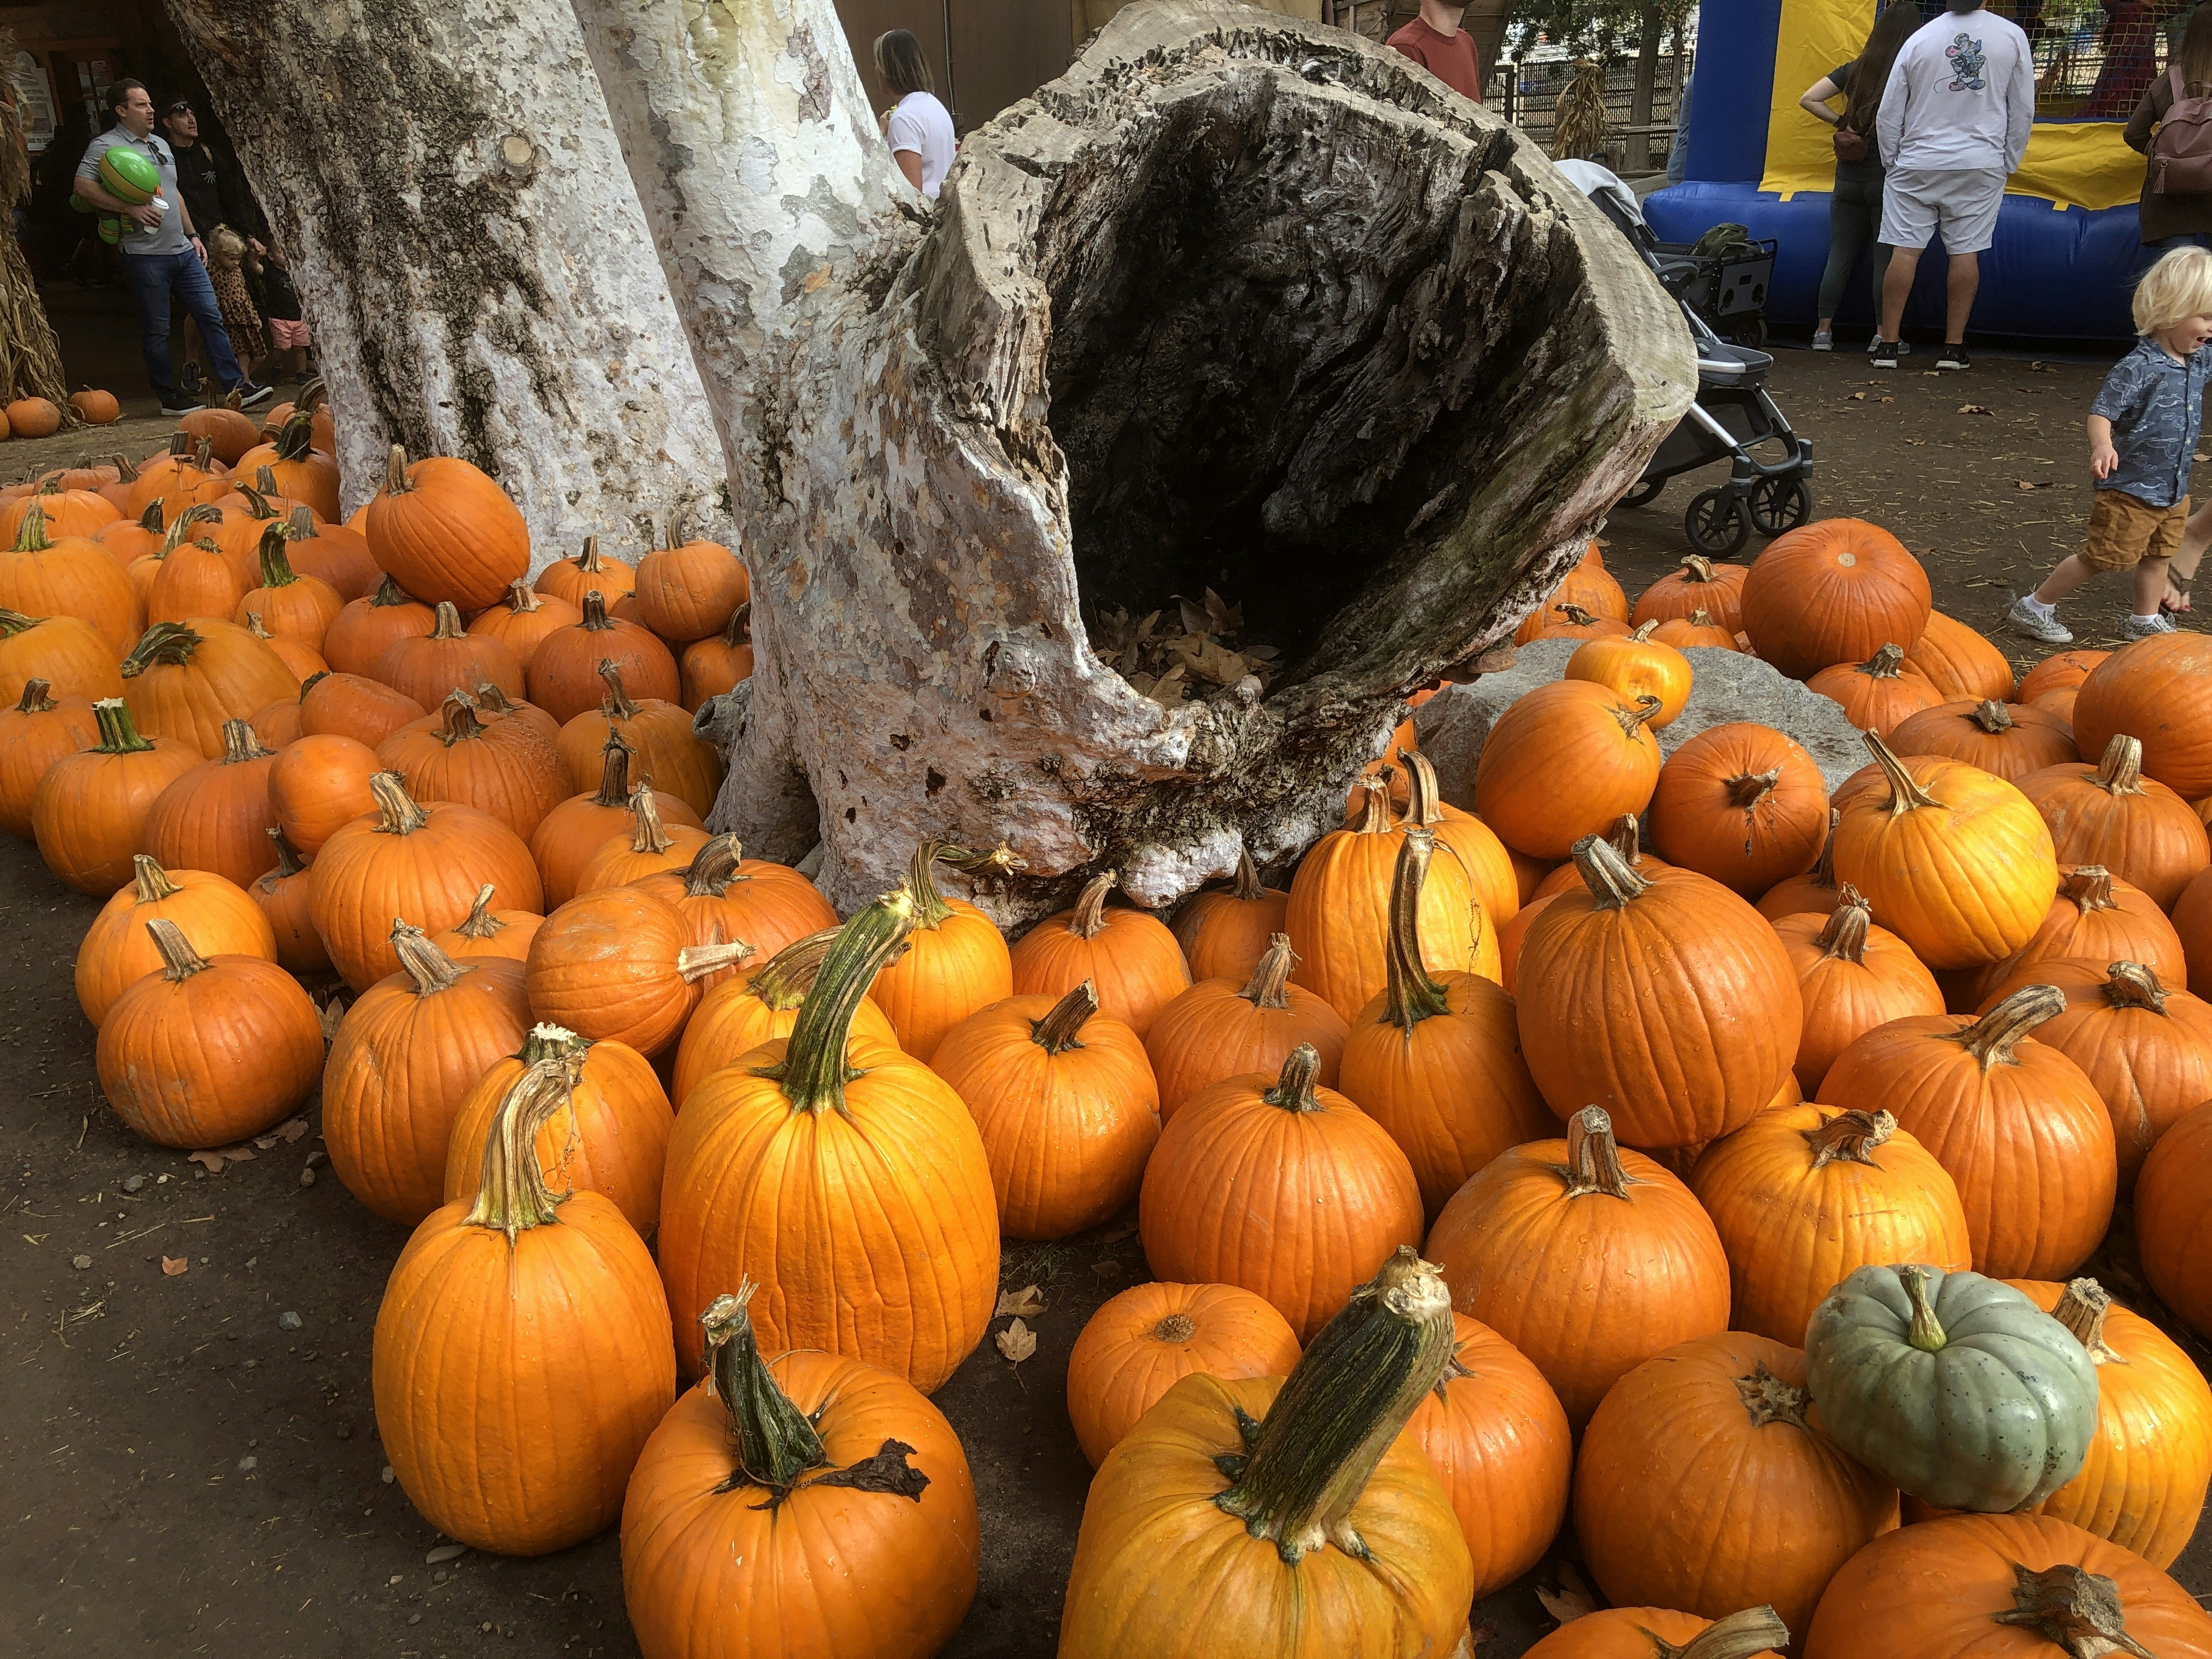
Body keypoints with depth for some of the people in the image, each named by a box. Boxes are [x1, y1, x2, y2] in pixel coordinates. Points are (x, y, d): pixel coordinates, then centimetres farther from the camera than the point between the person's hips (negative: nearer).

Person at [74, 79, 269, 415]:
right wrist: (131, 208, -21)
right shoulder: (107, 145, -5)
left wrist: (192, 235, 20)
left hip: (182, 250, 7)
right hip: (146, 256, -7)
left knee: (210, 315, 2)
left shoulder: (161, 145, 19)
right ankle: (169, 399, 7)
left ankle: (237, 386, 2)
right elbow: (83, 185, -16)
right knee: (157, 331, 0)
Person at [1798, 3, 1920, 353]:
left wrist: (1841, 122, 8)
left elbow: (1809, 100, 3)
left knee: (1840, 256, 9)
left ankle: (1823, 331, 9)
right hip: (1889, 176, -4)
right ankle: (1883, 335, 1)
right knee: (1886, 259, 1)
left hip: (1849, 177, 4)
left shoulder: (1854, 69, 4)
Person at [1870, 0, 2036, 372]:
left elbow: (1888, 114, 1)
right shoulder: (2013, 37, -1)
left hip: (1917, 164, 0)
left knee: (1905, 251, 1)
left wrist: (1891, 161, 14)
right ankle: (1954, 348, 5)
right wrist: (2008, 164, 14)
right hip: (1981, 165, 0)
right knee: (1965, 252, 3)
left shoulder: (1919, 39, -2)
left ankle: (1888, 345, 1)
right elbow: (2024, 110, 4)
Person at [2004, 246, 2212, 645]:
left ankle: (2145, 620, 33)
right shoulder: (2138, 368, -22)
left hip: (2175, 490, 8)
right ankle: (2034, 608, 8)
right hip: (2131, 488, -8)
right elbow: (2101, 412, -27)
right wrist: (2102, 445, -45)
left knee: (2157, 556, 18)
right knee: (2102, 556, -3)